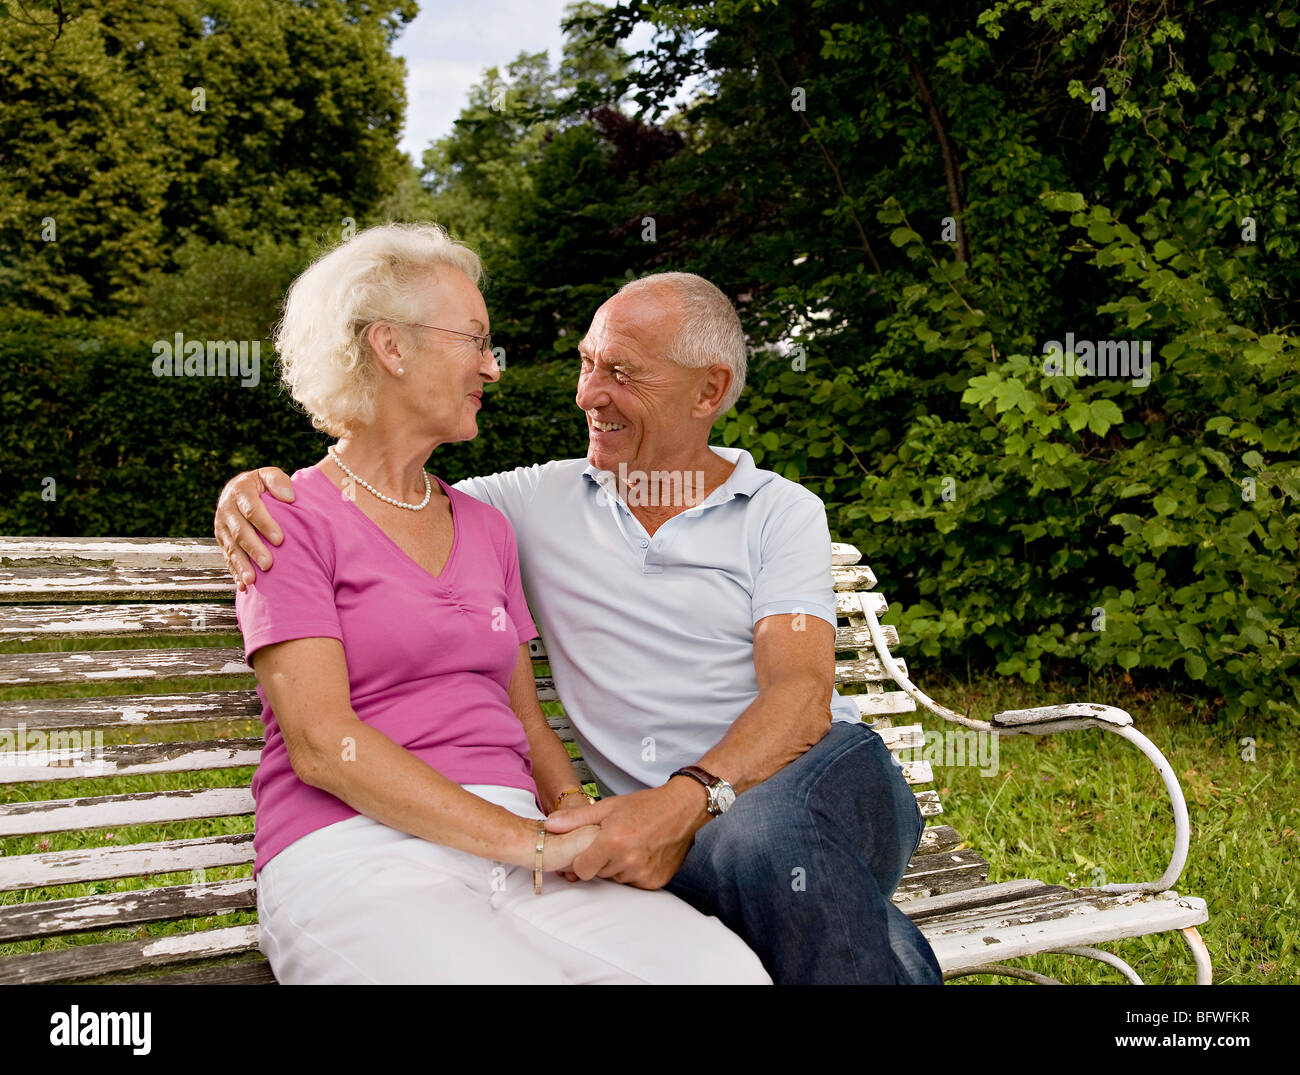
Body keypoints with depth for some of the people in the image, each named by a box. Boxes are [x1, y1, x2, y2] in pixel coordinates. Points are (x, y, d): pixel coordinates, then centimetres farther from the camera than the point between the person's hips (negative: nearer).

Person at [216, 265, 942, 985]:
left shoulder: (784, 511, 7)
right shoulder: (541, 501, 14)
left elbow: (802, 697, -7)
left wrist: (688, 799, -25)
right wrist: (258, 484, -4)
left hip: (828, 771, 0)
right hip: (677, 827, 1)